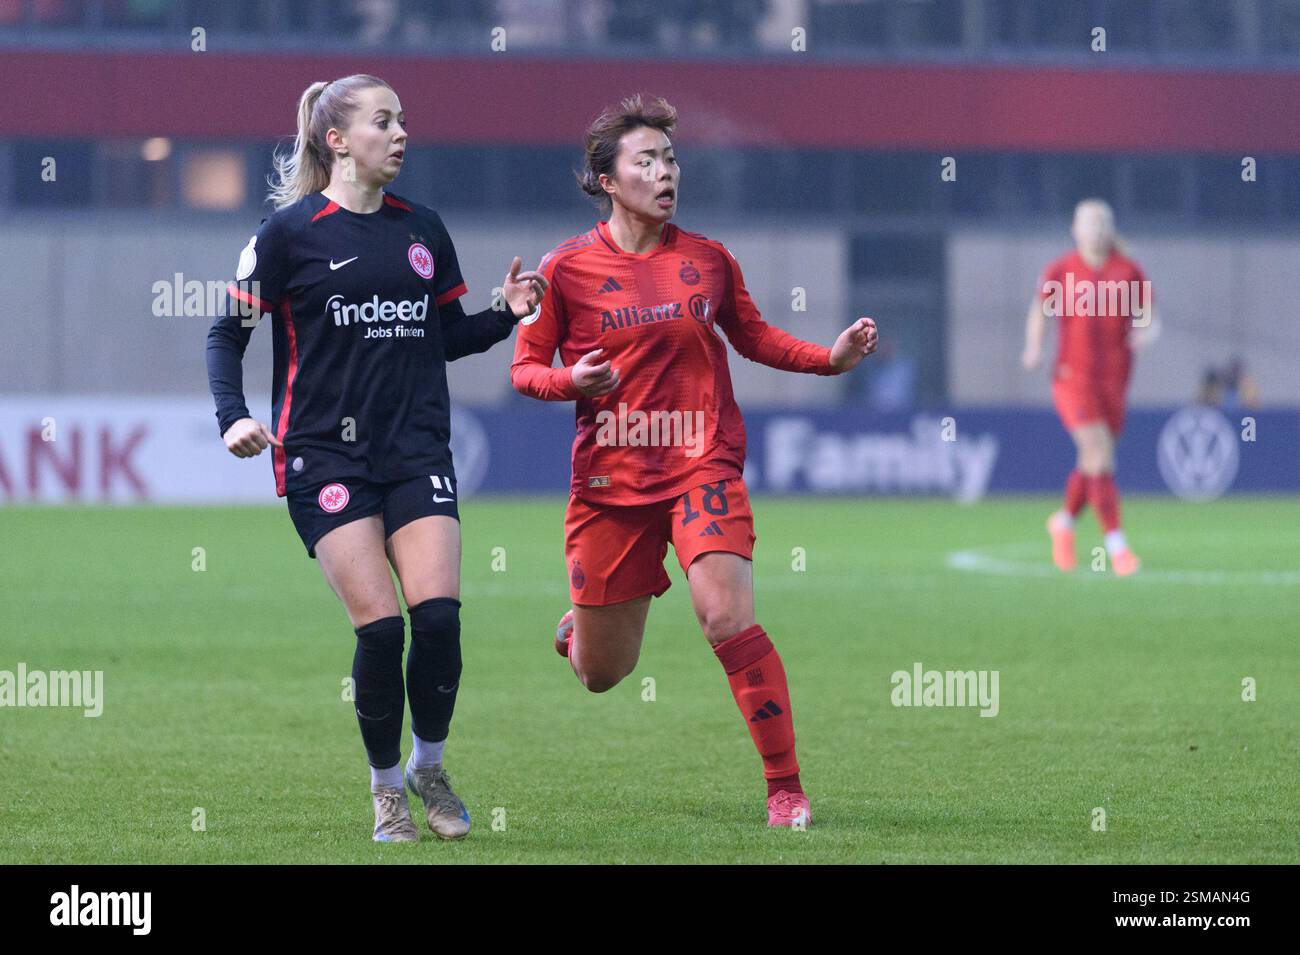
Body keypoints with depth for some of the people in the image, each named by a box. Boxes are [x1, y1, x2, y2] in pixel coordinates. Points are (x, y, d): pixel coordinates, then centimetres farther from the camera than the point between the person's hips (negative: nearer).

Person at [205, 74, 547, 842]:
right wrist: (234, 417, -13)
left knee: (438, 615, -12)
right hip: (327, 455, -3)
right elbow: (228, 332, 2)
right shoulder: (292, 232, -2)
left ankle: (430, 767, 12)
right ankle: (387, 787, 8)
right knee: (380, 628, -12)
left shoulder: (422, 229, 11)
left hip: (418, 453, 4)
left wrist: (507, 315, 2)